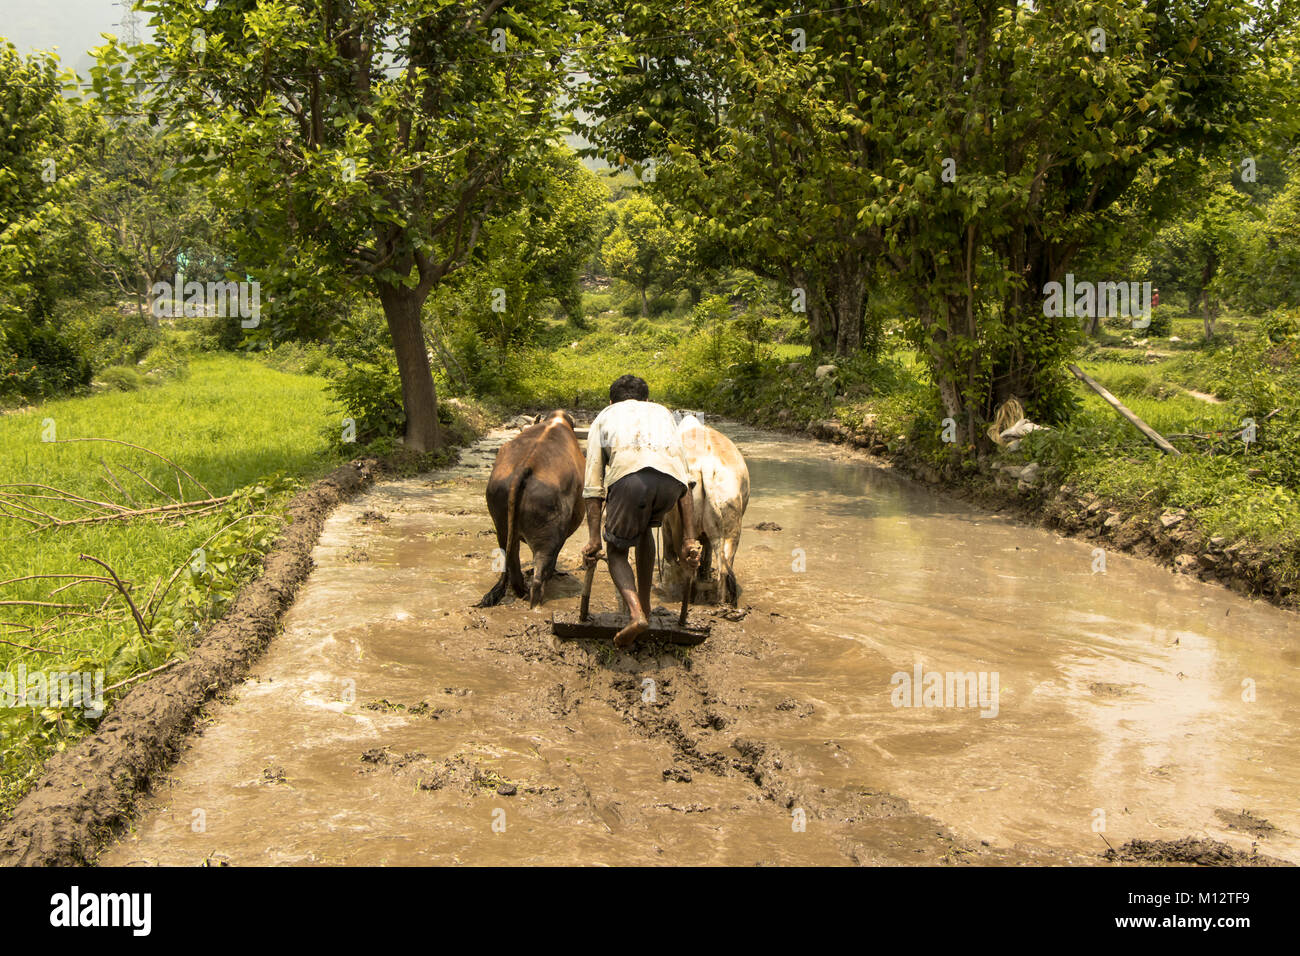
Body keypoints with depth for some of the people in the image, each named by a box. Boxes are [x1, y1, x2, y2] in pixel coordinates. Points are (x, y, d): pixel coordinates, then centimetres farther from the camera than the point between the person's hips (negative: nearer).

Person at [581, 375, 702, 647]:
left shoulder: (604, 417, 35)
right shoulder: (662, 412, 40)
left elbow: (593, 486, 24)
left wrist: (593, 539, 22)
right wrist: (689, 539, 28)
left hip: (628, 474, -3)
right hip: (671, 478, 3)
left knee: (617, 552, 18)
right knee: (645, 527, 35)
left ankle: (637, 614, -6)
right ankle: (644, 603, 38)